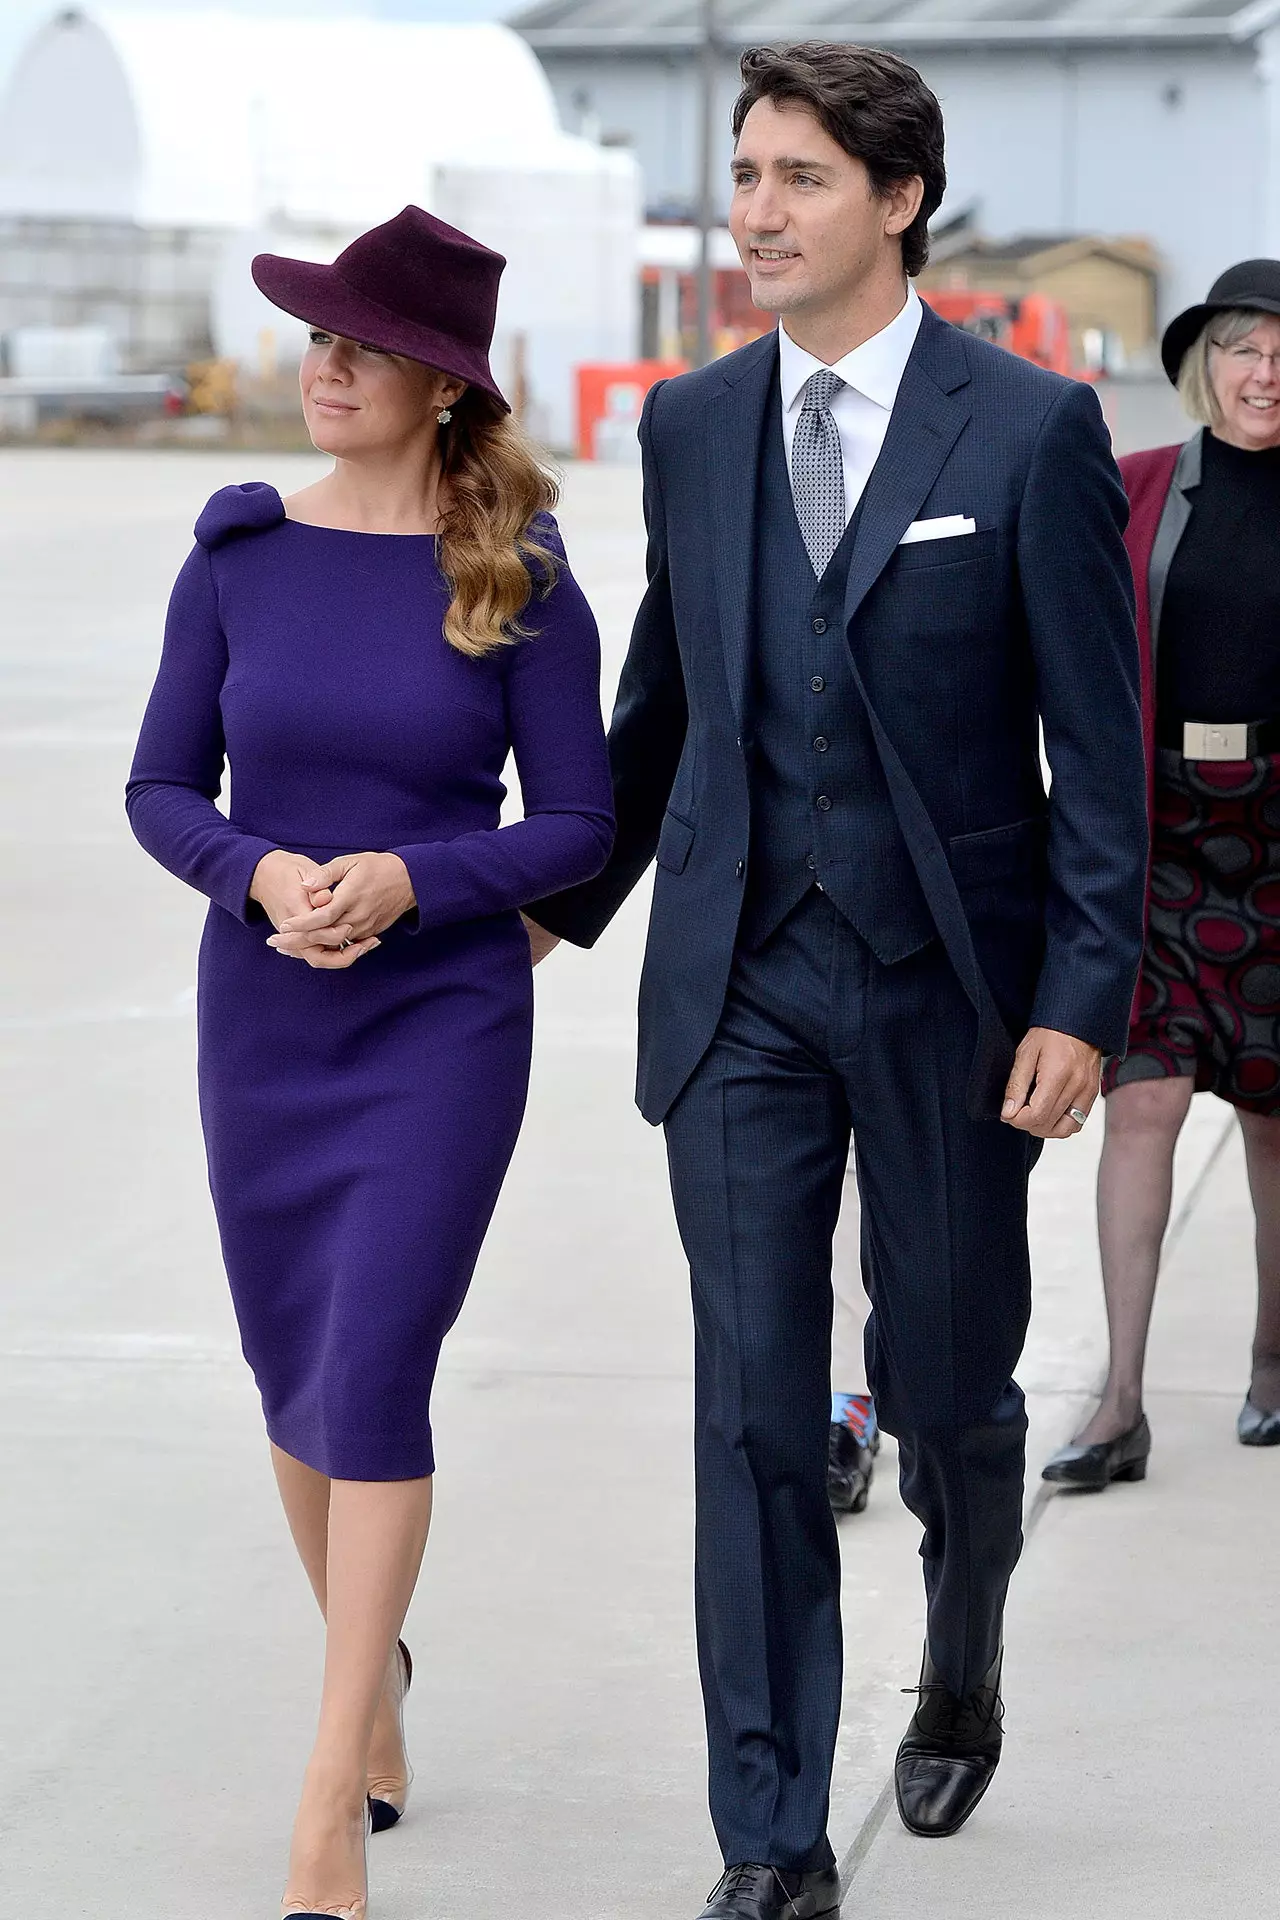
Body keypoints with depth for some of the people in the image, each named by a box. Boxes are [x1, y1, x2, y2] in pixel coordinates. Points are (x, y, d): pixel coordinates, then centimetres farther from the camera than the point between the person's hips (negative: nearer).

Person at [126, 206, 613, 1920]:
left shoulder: (519, 585, -7)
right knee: (297, 1380, 13)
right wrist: (261, 874, -17)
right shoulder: (239, 562, 0)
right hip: (262, 1018, 4)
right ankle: (372, 1667, 40)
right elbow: (163, 791, 3)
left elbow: (578, 824, -4)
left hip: (445, 1023, -3)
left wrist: (408, 882, -19)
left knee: (374, 1375, -13)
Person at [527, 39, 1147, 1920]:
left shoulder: (1032, 429, -7)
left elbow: (1096, 741, -7)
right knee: (754, 1411, -1)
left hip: (948, 985, -2)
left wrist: (1083, 997, -12)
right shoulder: (690, 425, 5)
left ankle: (962, 1666, 42)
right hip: (740, 984, 3)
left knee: (947, 1390, 11)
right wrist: (565, 901, 19)